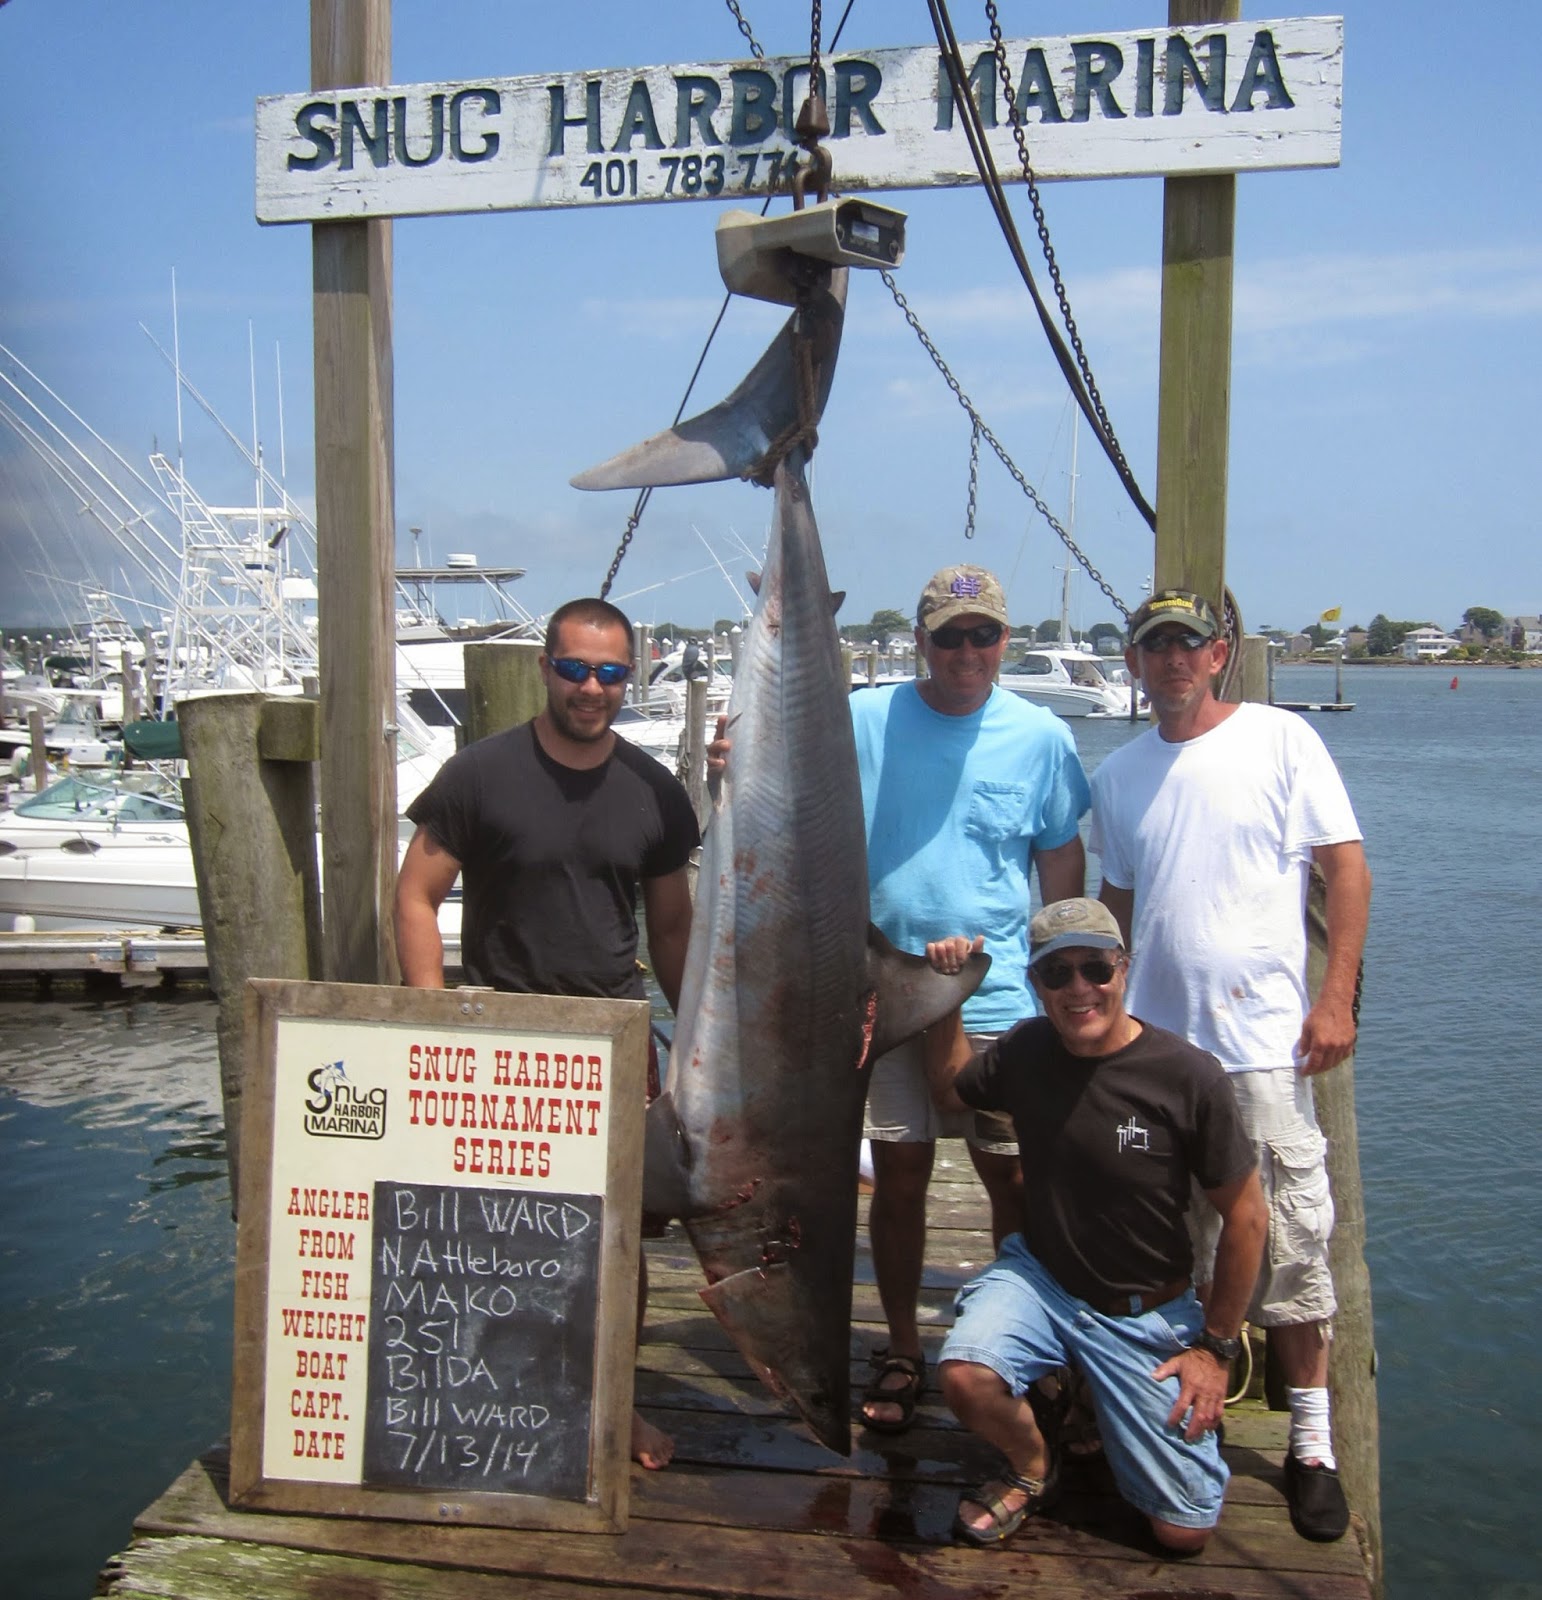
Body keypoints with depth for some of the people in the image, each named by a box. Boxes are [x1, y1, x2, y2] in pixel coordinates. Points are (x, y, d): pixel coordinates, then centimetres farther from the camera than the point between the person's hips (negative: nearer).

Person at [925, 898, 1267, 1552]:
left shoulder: (1187, 1076, -20)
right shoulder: (1025, 1050, -8)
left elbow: (1246, 1216, -10)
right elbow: (949, 1088, 14)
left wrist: (1216, 1346, -4)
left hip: (1147, 1315, -2)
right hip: (1038, 1276, 2)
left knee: (1185, 1533, -2)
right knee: (965, 1376, -29)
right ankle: (1033, 1468, 6)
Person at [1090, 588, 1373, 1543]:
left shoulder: (1281, 739, 0)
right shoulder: (1118, 776, 12)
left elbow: (1348, 866, -2)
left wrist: (1336, 996, -9)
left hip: (1263, 1042, -4)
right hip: (1151, 1040, 4)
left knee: (1291, 1245, 0)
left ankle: (1313, 1442, 14)